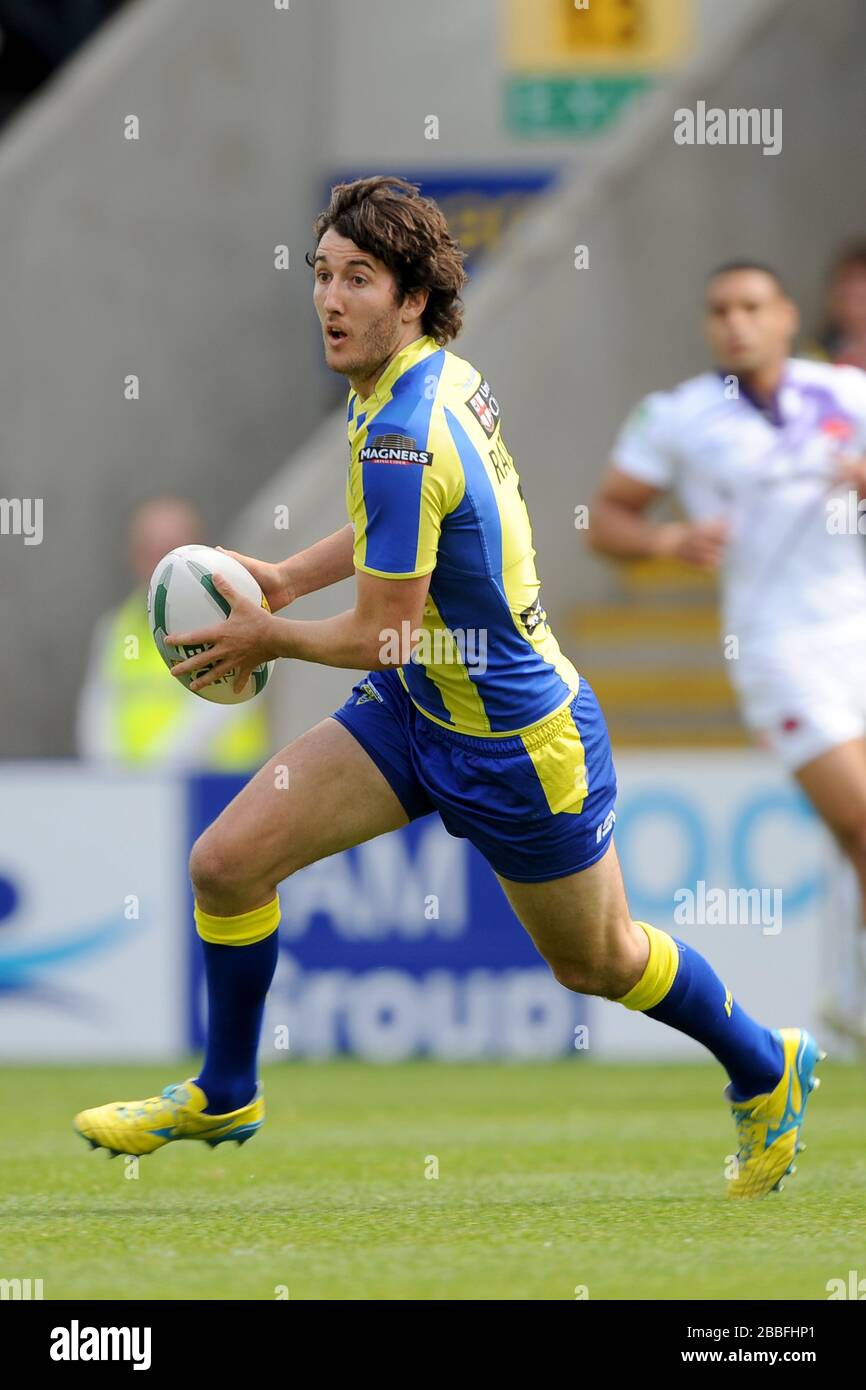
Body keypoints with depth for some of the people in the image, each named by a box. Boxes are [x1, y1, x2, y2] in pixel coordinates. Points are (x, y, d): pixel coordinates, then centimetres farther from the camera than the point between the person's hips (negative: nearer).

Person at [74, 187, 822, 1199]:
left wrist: (266, 637, -8)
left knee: (597, 964, 13)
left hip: (513, 748, -9)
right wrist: (289, 578, 8)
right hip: (418, 708, 9)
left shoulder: (403, 437, -31)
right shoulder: (443, 374, -3)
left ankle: (767, 1068, 39)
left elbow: (383, 634, -24)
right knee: (226, 861, -2)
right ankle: (224, 1097, 17)